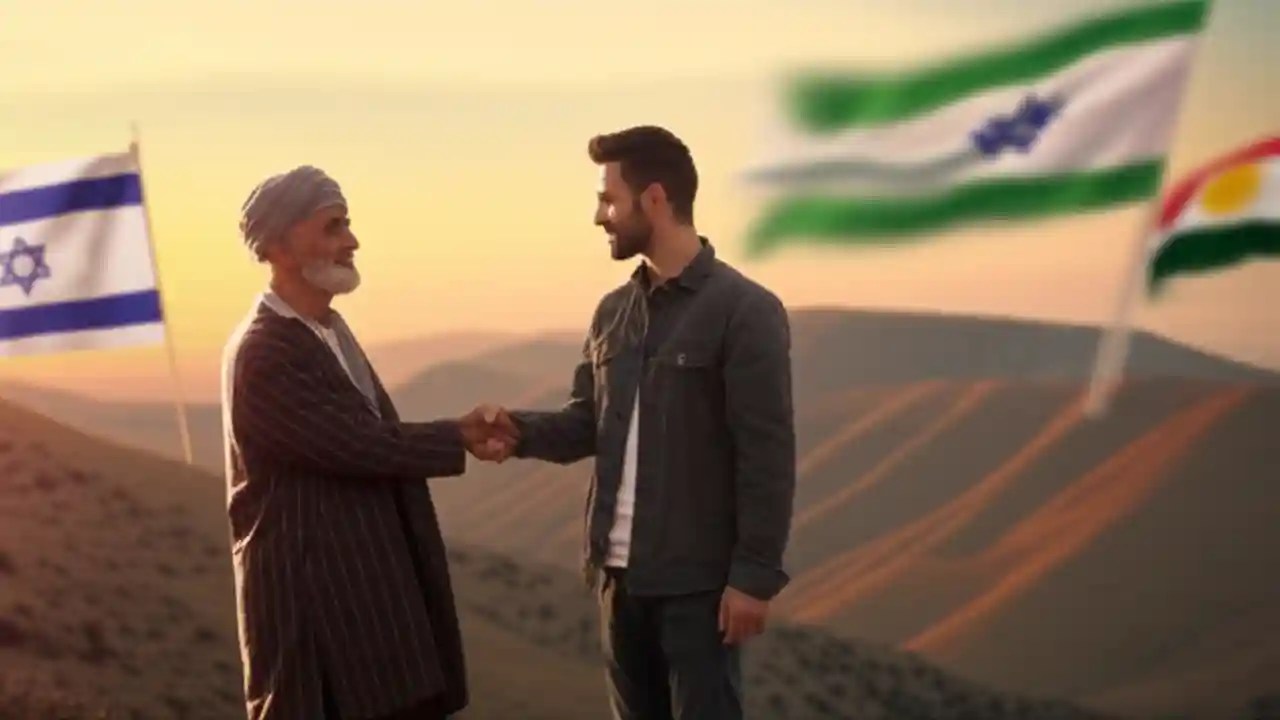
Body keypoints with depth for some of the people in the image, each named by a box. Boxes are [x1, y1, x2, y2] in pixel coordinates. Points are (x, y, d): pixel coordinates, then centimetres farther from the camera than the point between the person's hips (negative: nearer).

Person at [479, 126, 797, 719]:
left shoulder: (745, 310, -11)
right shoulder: (612, 313, 11)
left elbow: (768, 456, -13)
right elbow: (587, 424, 13)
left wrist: (755, 574, -16)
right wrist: (521, 430, -8)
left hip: (698, 577, -7)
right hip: (620, 569, 7)